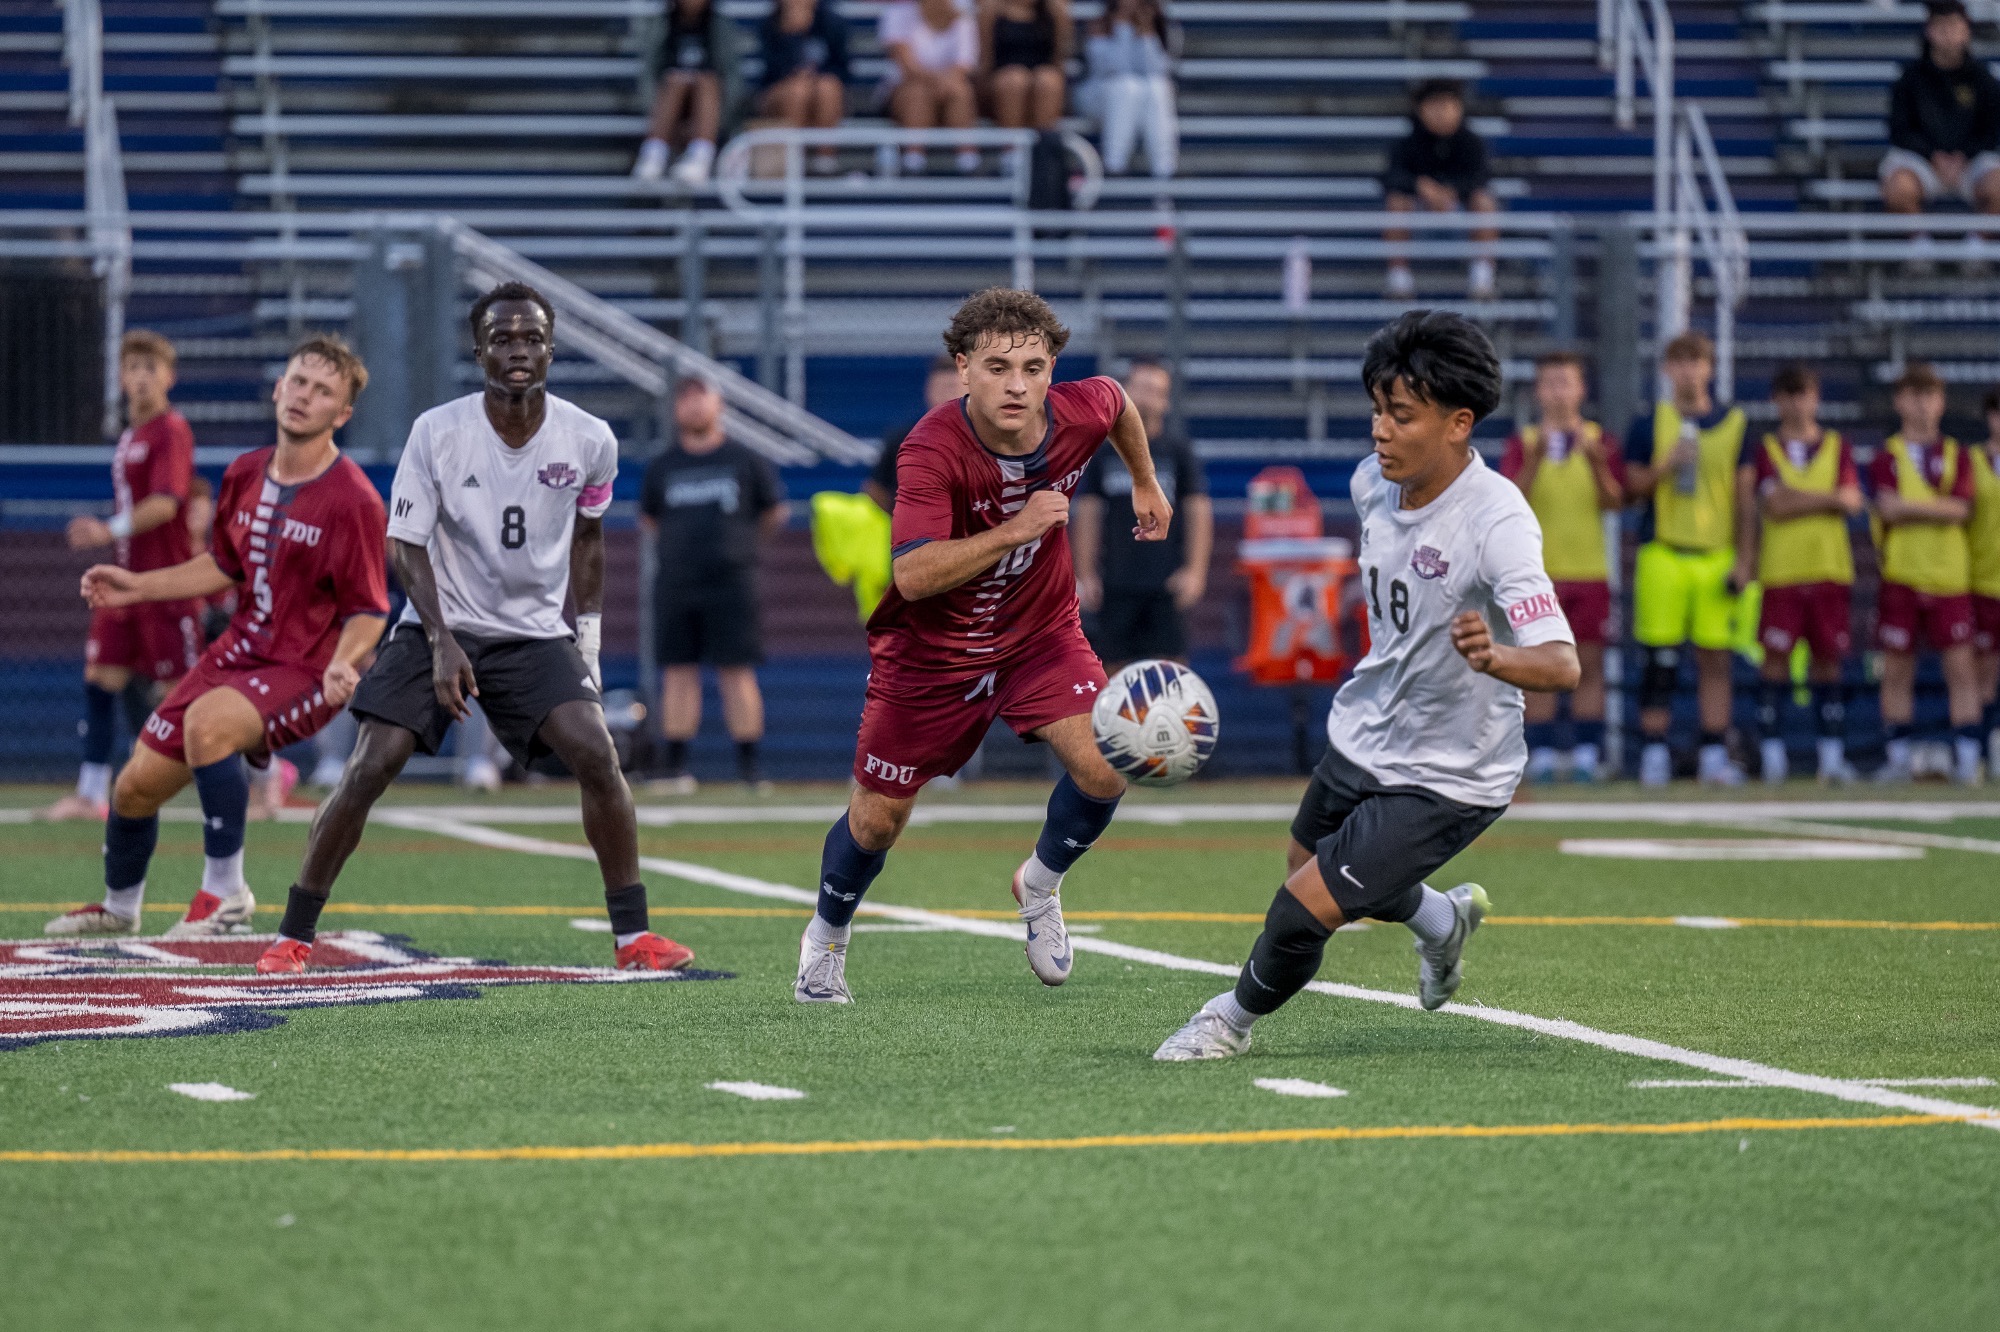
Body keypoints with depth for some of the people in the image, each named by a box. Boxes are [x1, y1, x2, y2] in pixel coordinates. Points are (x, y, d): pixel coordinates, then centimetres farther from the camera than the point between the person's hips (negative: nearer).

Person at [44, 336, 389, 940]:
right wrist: (138, 586, 15)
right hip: (238, 652, 7)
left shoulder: (353, 500, -15)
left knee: (207, 722, -37)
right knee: (136, 786, 9)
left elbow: (368, 610, -13)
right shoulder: (245, 474, 5)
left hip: (304, 672, -7)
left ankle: (225, 894, -22)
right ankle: (119, 906, 40)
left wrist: (342, 664, -32)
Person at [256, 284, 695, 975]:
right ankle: (294, 935, 0)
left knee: (597, 756, -18)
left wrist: (588, 631, 10)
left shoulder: (590, 442, -7)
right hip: (438, 629, -1)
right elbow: (406, 543, -8)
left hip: (536, 634, 1)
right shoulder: (437, 432, -13)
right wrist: (442, 642, -18)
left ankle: (633, 935, -6)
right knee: (369, 768, -13)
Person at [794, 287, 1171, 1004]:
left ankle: (1039, 884, 14)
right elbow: (912, 576, -41)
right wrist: (1016, 529, -46)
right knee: (876, 820, 7)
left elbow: (1118, 401, 9)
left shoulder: (1080, 412, -19)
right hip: (931, 646, -3)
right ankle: (826, 935, 39)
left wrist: (1146, 484, 23)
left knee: (1104, 768, -18)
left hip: (1039, 634, 3)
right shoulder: (933, 447, -32)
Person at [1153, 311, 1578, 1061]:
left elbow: (1561, 664, -38)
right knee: (1309, 867, 28)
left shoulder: (1496, 521, -31)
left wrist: (1492, 657, -58)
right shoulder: (1373, 483, -8)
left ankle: (1238, 1017, 21)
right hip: (1363, 737, 8)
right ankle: (1442, 919, 57)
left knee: (1306, 907, -11)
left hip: (1447, 775, -8)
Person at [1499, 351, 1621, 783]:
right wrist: (1535, 459, -24)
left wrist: (1596, 462, -21)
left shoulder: (1598, 440, 6)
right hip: (1537, 569, -1)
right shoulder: (1523, 443, 4)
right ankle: (1541, 754, 0)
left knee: (1588, 665, 2)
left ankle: (1586, 754, 4)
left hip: (1589, 568, 1)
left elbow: (1614, 501, -5)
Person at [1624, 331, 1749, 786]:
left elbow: (1742, 497, 10)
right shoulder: (1649, 424, 5)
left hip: (1716, 556, 1)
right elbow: (1630, 489, 5)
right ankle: (1654, 754, 2)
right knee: (1660, 659, -4)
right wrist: (1666, 467, -13)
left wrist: (1742, 558, 3)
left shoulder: (1733, 424, 8)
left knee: (1715, 658, 2)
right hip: (1663, 554, -1)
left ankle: (1714, 754, 6)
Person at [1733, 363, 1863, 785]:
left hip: (1831, 571, 1)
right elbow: (1771, 507, -6)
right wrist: (1828, 499, -5)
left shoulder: (1838, 447, 12)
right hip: (1780, 572, -1)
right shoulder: (1764, 451, 8)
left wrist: (1794, 499, -7)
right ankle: (1772, 755, -5)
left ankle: (1832, 757, 3)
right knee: (1776, 658, -6)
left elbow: (1852, 503, -2)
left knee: (1828, 661, 2)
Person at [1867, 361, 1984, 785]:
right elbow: (1887, 508, -10)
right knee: (1896, 670, 1)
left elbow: (1961, 508, -7)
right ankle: (1898, 759, 8)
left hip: (1949, 575, 1)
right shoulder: (1887, 457, 6)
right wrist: (1937, 508, -13)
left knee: (1961, 667, -5)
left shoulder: (1958, 455, 9)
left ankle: (1967, 758, -5)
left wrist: (1909, 507, -11)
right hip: (1900, 575, -1)